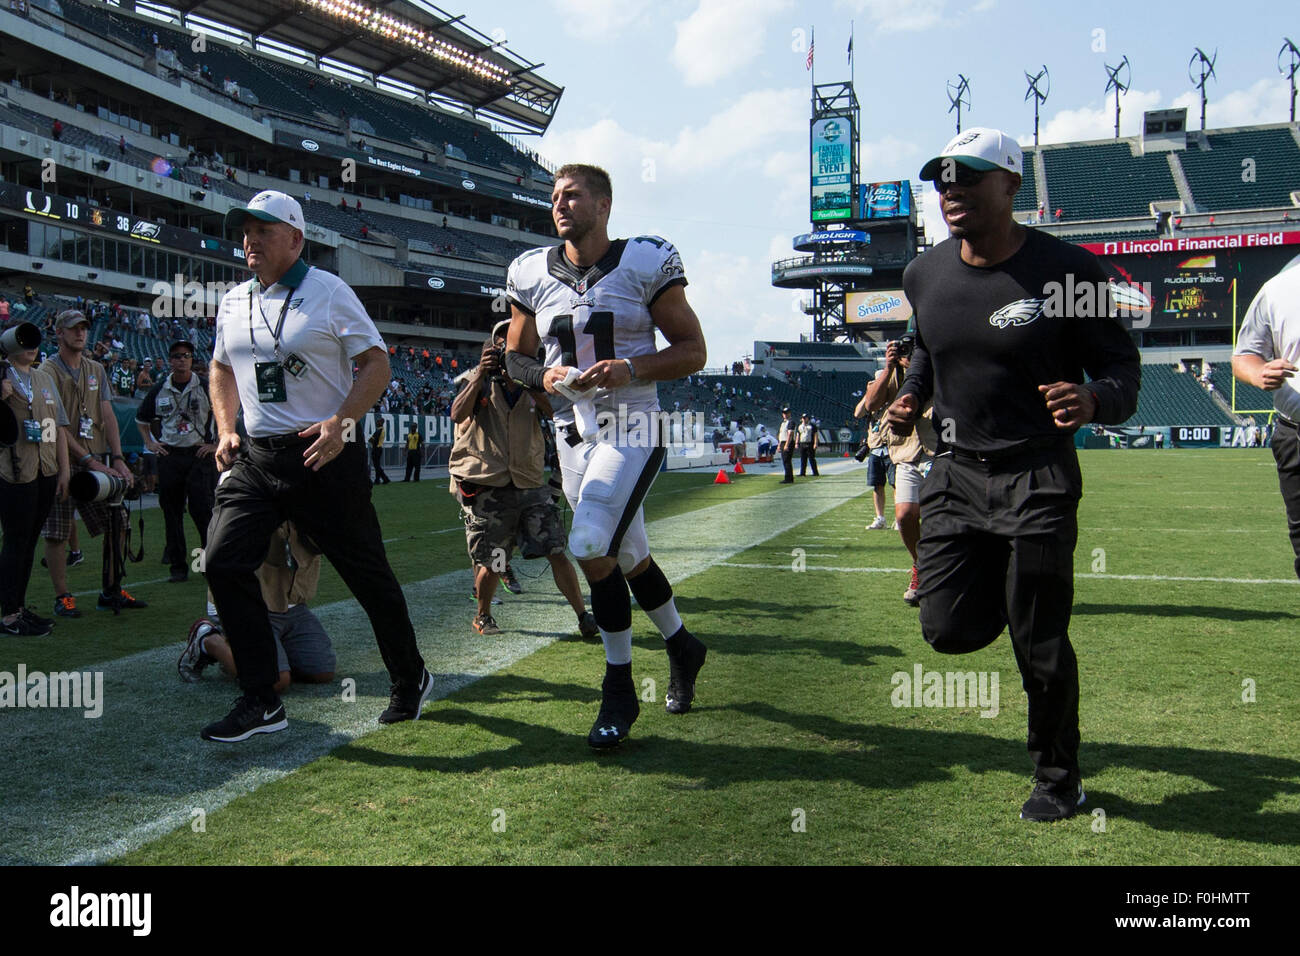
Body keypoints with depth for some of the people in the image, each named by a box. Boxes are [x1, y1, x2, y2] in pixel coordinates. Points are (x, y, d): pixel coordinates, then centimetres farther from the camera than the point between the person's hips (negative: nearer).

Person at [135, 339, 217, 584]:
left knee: (201, 509, -11)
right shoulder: (159, 390, 10)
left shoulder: (206, 387, 0)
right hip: (168, 456, 4)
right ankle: (178, 567, 11)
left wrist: (217, 444, -3)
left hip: (199, 455, -3)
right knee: (172, 513, 4)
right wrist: (149, 443, 13)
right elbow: (141, 419, 25)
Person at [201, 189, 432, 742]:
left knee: (367, 573, 2)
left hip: (324, 454, -5)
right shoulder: (233, 303, 13)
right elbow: (221, 369, 27)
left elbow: (376, 364, -7)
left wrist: (341, 423, -20)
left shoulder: (328, 292, -4)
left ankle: (411, 681, 22)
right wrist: (225, 430, 12)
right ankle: (262, 702, 1)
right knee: (224, 562, -9)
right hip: (256, 457, 6)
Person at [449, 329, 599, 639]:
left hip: (530, 483, 2)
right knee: (491, 564, 1)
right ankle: (482, 616, 26)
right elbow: (458, 414, -13)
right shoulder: (479, 383, 6)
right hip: (487, 488, -2)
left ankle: (584, 616, 2)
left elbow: (556, 412, -7)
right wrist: (480, 375, -22)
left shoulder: (531, 387, 13)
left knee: (557, 552, -5)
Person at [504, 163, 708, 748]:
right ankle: (682, 646, 40)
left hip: (632, 428, -5)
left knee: (592, 546, -20)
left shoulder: (645, 263, -6)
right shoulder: (532, 275, 6)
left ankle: (619, 690, -2)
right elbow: (516, 358, 15)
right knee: (628, 556, 14)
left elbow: (693, 350, -5)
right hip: (572, 433, 5)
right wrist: (545, 378, -7)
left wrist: (632, 369, -21)